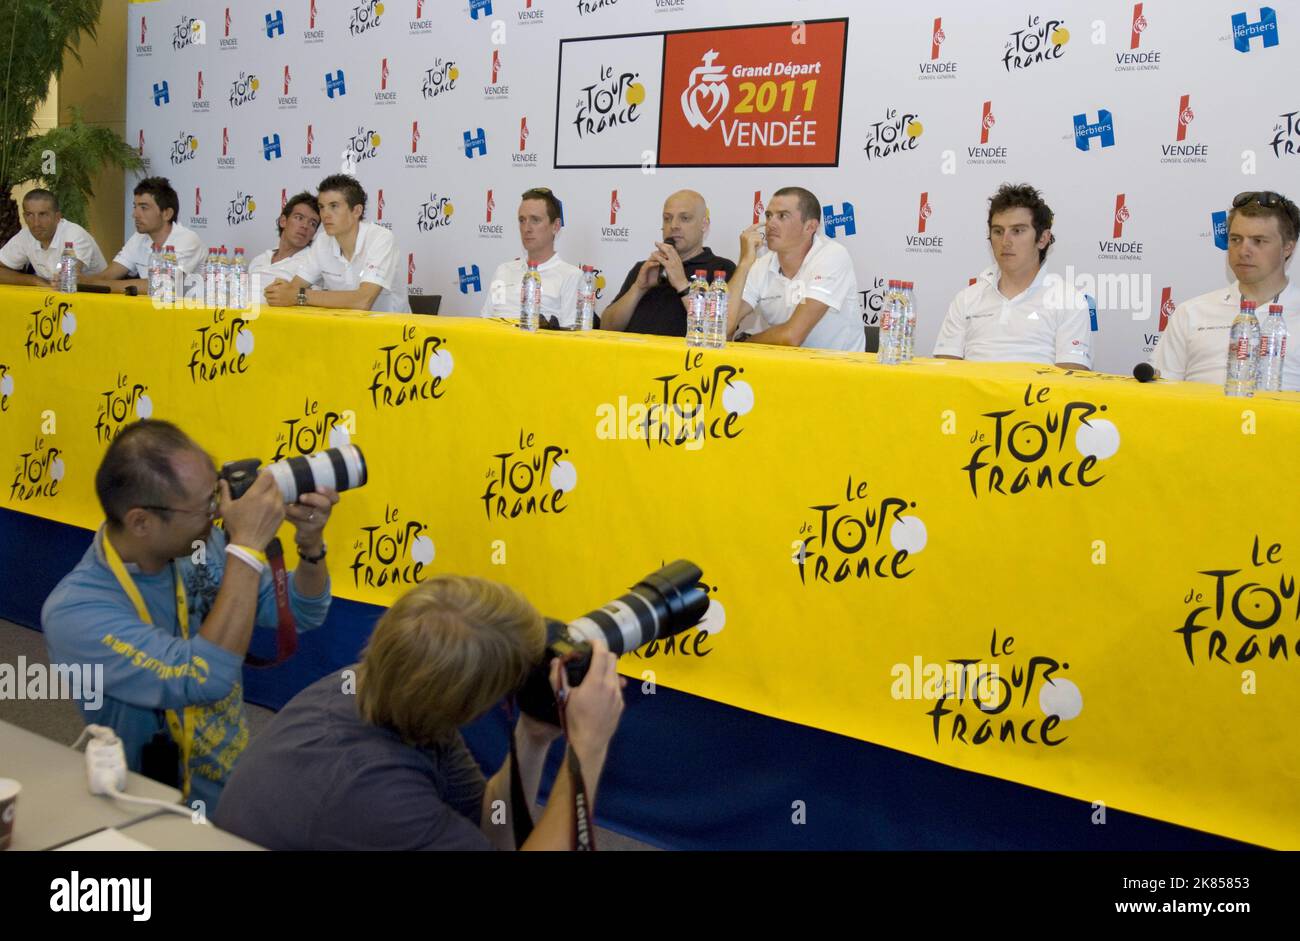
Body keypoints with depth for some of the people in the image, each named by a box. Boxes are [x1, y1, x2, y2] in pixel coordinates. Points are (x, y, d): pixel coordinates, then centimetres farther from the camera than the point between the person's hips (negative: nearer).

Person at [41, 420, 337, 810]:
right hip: (170, 812, -5)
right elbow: (207, 679, -32)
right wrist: (247, 547, -29)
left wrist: (310, 545, -12)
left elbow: (302, 614, 7)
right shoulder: (75, 613, -21)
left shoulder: (199, 547, -6)